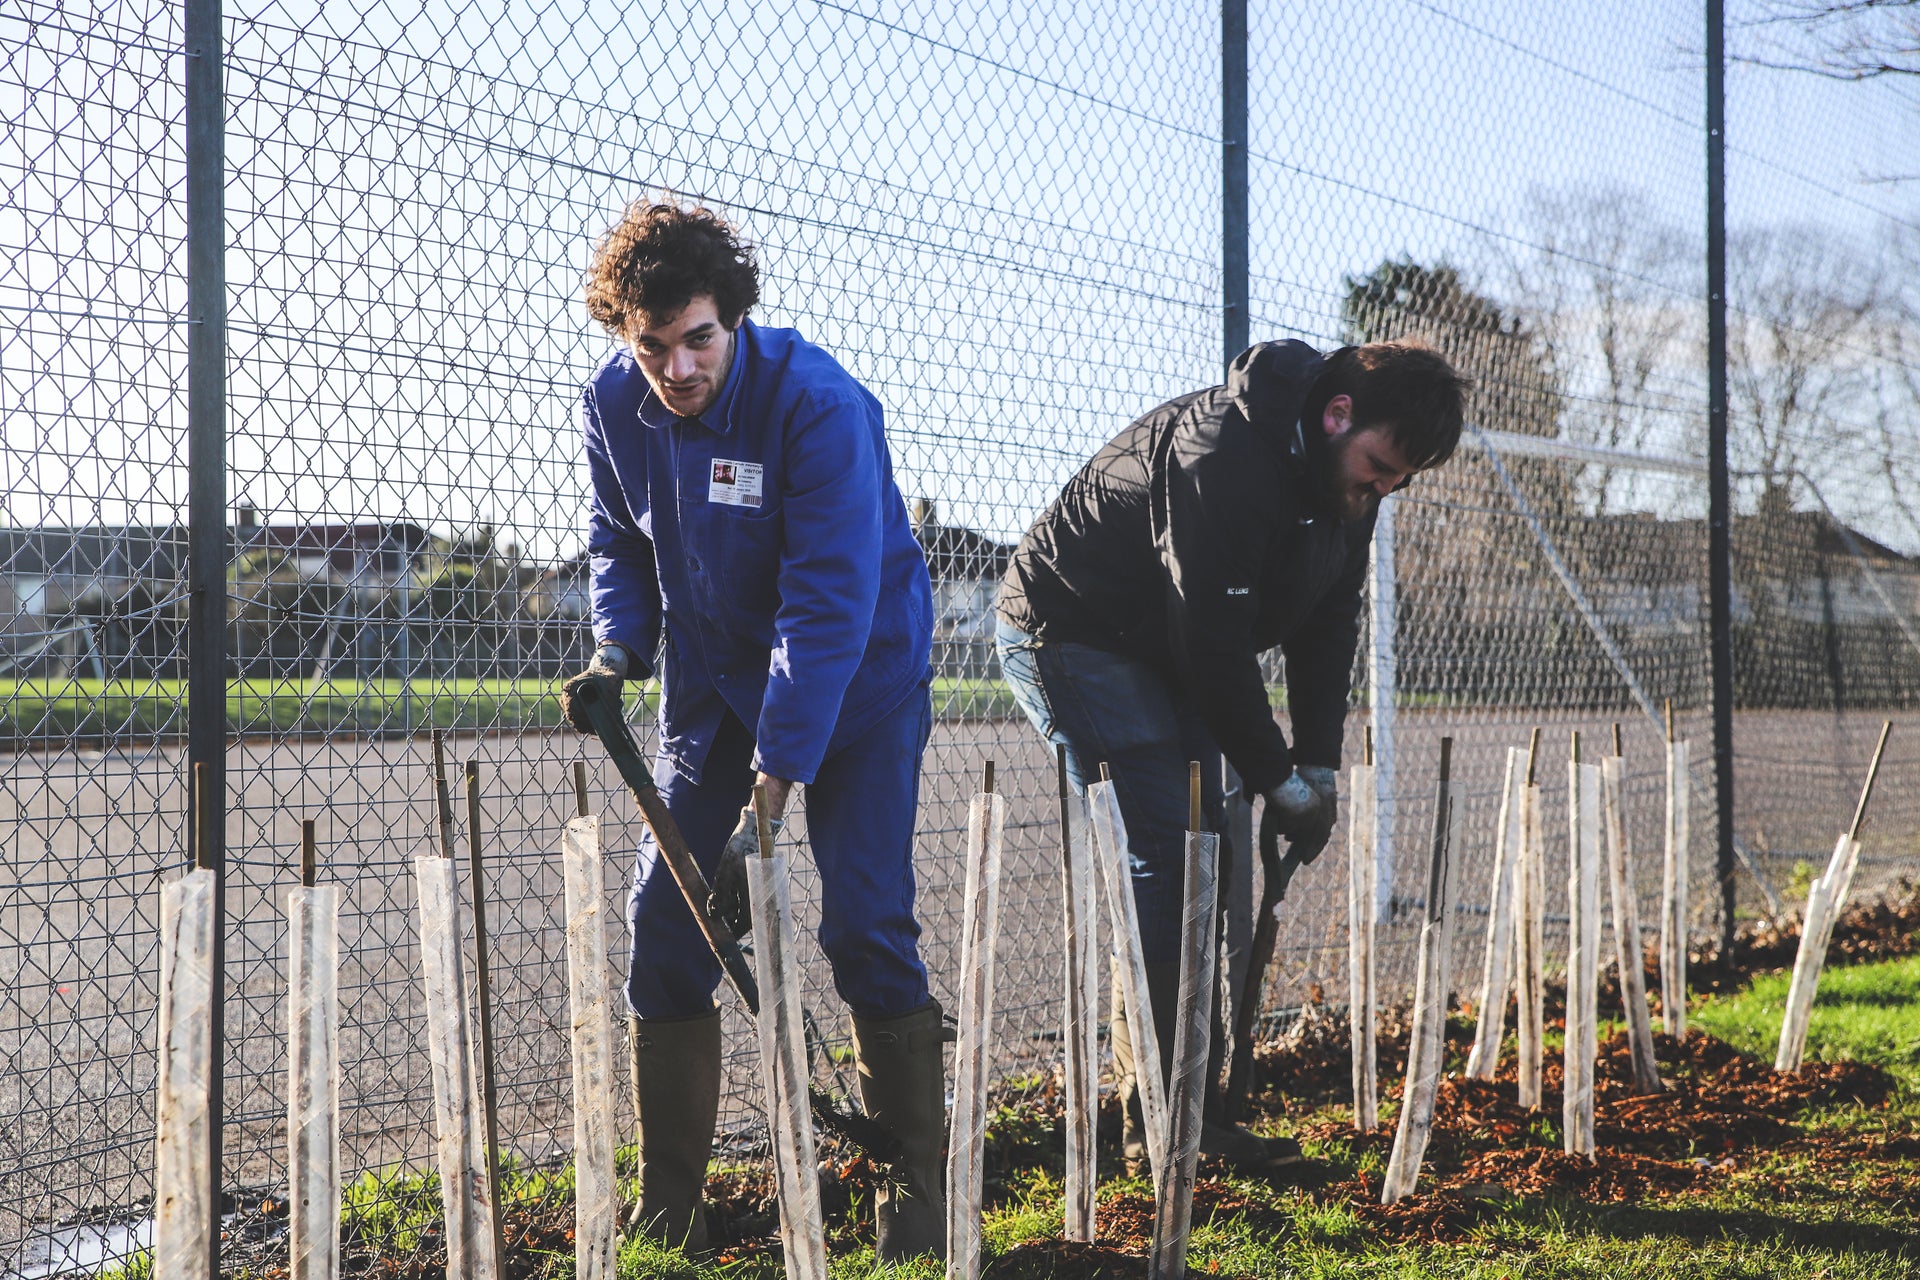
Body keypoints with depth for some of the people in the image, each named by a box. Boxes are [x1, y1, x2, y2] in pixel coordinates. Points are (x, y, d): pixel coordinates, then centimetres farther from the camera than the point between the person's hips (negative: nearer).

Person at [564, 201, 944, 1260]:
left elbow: (829, 613, -32)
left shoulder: (819, 406, -28)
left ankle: (919, 1192, 5)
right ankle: (666, 1211, 10)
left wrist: (769, 799, -35)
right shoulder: (613, 402, -10)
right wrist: (620, 649, -12)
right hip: (713, 686, 5)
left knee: (863, 928, -12)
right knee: (665, 923, -1)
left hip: (860, 685, -5)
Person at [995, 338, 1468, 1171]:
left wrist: (1319, 766, -3)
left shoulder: (1350, 481, -3)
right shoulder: (1226, 454, -31)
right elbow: (1212, 642, -30)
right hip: (1069, 632, -9)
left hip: (1167, 655, 9)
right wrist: (1277, 780, -22)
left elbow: (1328, 626, 6)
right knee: (1162, 855, -16)